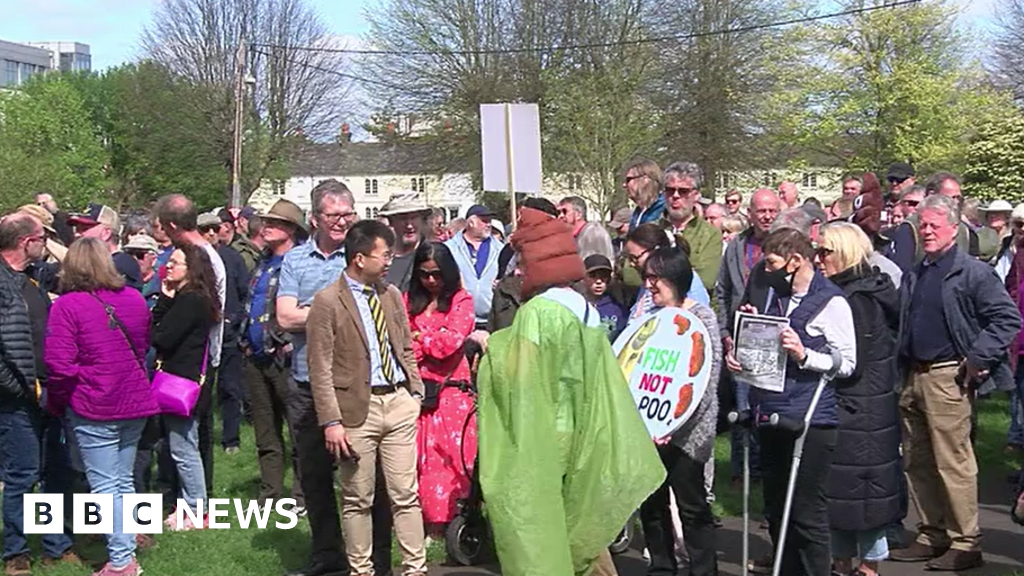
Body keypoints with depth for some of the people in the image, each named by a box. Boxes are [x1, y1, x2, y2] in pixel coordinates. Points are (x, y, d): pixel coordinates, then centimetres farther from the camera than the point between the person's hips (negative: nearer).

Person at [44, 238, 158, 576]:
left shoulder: (67, 305, -15)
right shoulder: (135, 299, 4)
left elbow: (59, 364, -18)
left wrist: (57, 403, -4)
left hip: (93, 408, -6)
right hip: (135, 403, 6)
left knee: (105, 486, 2)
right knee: (124, 481, 16)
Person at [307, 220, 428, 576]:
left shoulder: (392, 295, 11)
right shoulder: (327, 301, -7)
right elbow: (320, 369, -9)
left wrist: (416, 393, 9)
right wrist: (331, 421, -13)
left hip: (399, 403, 5)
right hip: (358, 407, -4)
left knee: (406, 494, 5)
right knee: (358, 499, 5)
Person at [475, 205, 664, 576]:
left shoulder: (536, 312, -17)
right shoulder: (585, 309, 6)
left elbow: (518, 379, -16)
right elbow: (599, 382, 9)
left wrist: (491, 348, 0)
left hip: (539, 438, -8)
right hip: (580, 438, 8)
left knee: (534, 534, 3)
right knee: (577, 527, 18)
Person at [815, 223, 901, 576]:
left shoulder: (857, 299, -18)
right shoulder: (855, 292, 10)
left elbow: (850, 363, -22)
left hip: (858, 410, -9)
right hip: (850, 406, 9)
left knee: (857, 484, 1)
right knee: (841, 485, 14)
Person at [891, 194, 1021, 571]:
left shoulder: (973, 272, -6)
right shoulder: (913, 276, 16)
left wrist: (977, 359, -15)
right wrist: (904, 371, 13)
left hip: (948, 379, -8)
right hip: (913, 378, 8)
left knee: (954, 463, -5)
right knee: (916, 463, 12)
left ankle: (965, 544, 4)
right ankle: (932, 536, 23)